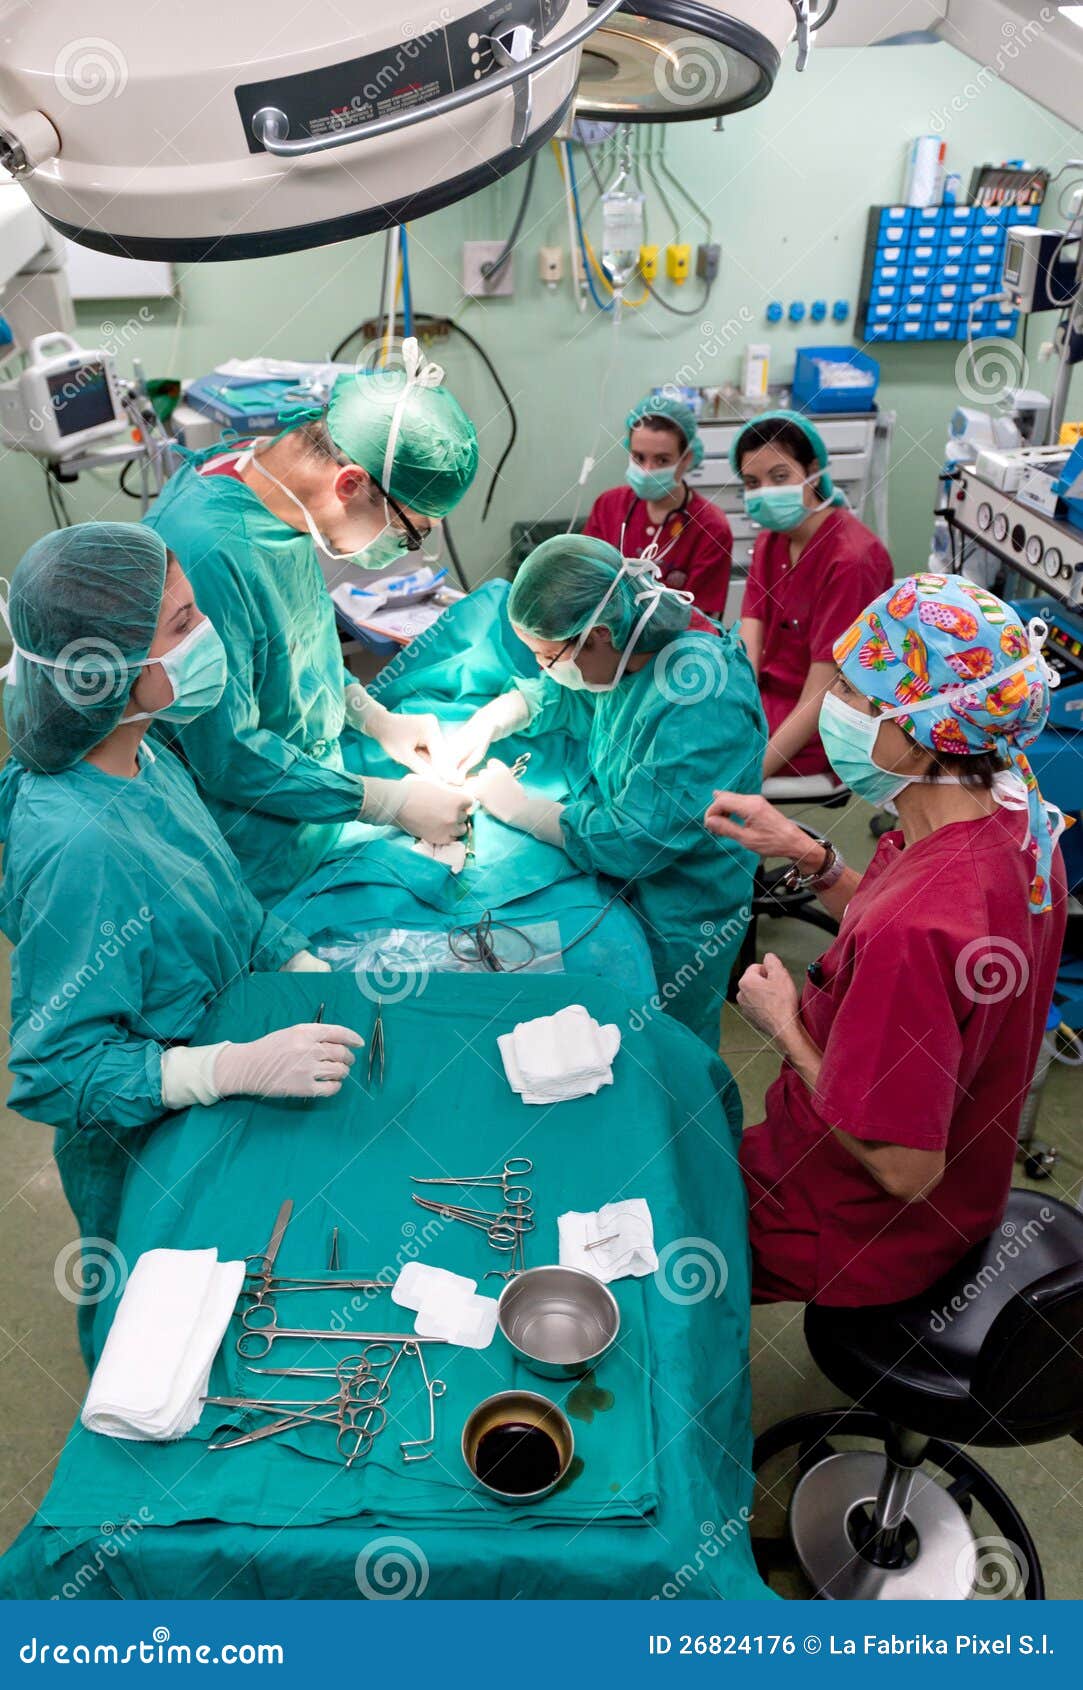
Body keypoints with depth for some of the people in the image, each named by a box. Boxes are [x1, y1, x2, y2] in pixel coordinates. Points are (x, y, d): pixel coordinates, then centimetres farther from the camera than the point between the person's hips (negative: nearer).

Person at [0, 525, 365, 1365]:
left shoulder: (141, 758, -10)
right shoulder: (77, 847, -36)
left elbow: (220, 903, 6)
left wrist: (312, 971, -5)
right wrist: (241, 1067, -36)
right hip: (148, 1161, -8)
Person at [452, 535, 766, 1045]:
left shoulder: (702, 707, -35)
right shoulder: (631, 651, -8)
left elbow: (635, 841, -34)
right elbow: (562, 696, 13)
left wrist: (518, 807, -22)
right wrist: (487, 722, -5)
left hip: (678, 921, -8)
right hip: (621, 886, 8)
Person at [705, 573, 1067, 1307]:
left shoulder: (915, 928, -40)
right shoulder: (1015, 818, -11)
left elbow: (902, 1168, -31)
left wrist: (786, 1028, -19)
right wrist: (810, 857, -5)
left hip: (860, 1232, -8)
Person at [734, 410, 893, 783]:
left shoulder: (850, 560, -20)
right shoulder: (769, 542, 7)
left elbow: (820, 698, -22)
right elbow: (745, 654, -3)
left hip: (817, 728, -8)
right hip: (766, 695, 8)